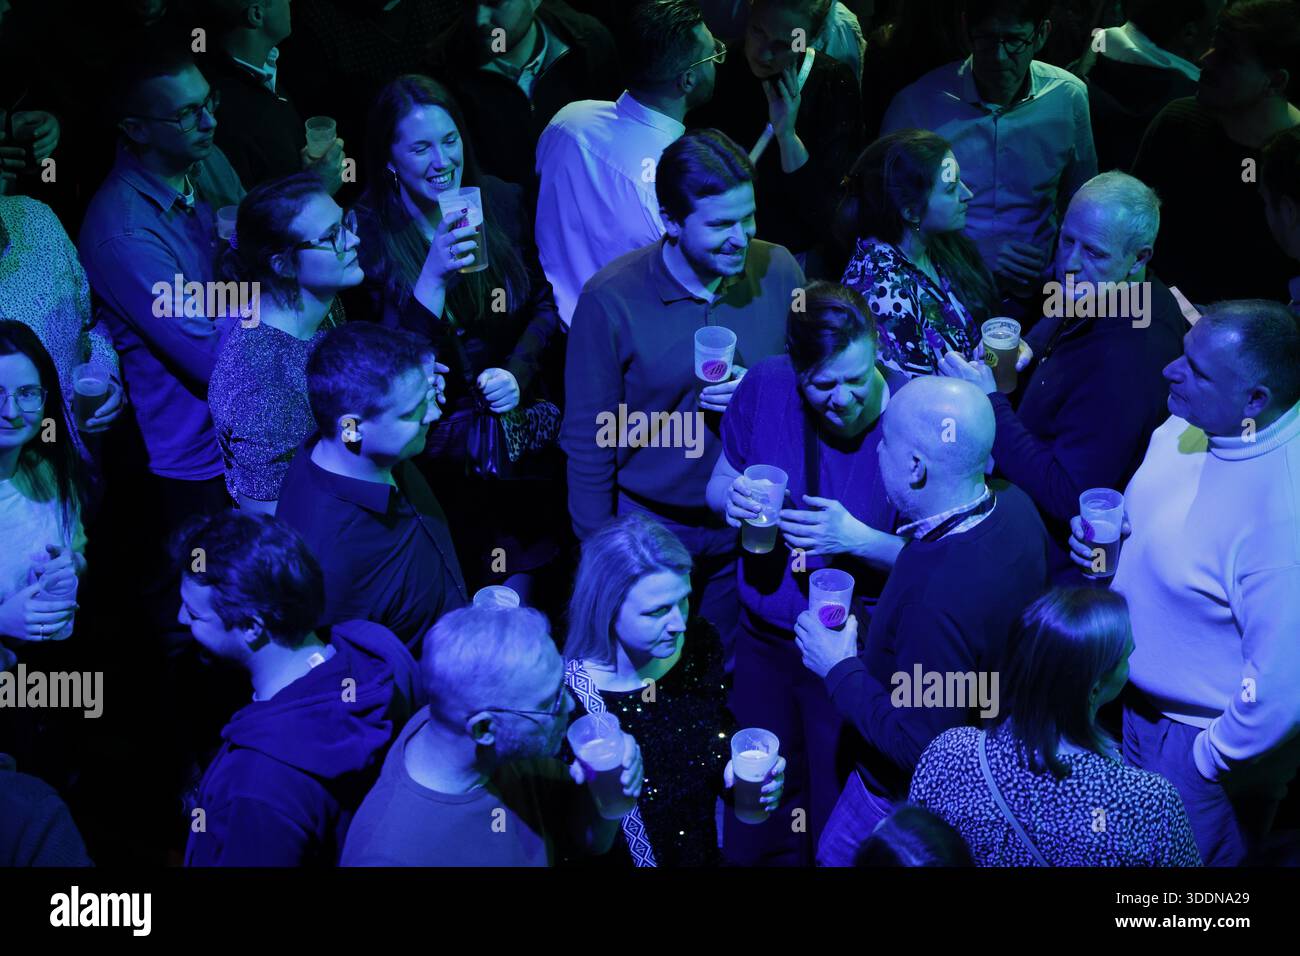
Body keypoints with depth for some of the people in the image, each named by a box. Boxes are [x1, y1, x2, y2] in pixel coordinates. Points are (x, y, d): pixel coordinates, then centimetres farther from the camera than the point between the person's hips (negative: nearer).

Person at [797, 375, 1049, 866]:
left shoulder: (938, 602, -42)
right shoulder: (1012, 503, -15)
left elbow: (917, 747, -32)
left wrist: (841, 668, -20)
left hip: (909, 793, -8)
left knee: (837, 857, 18)